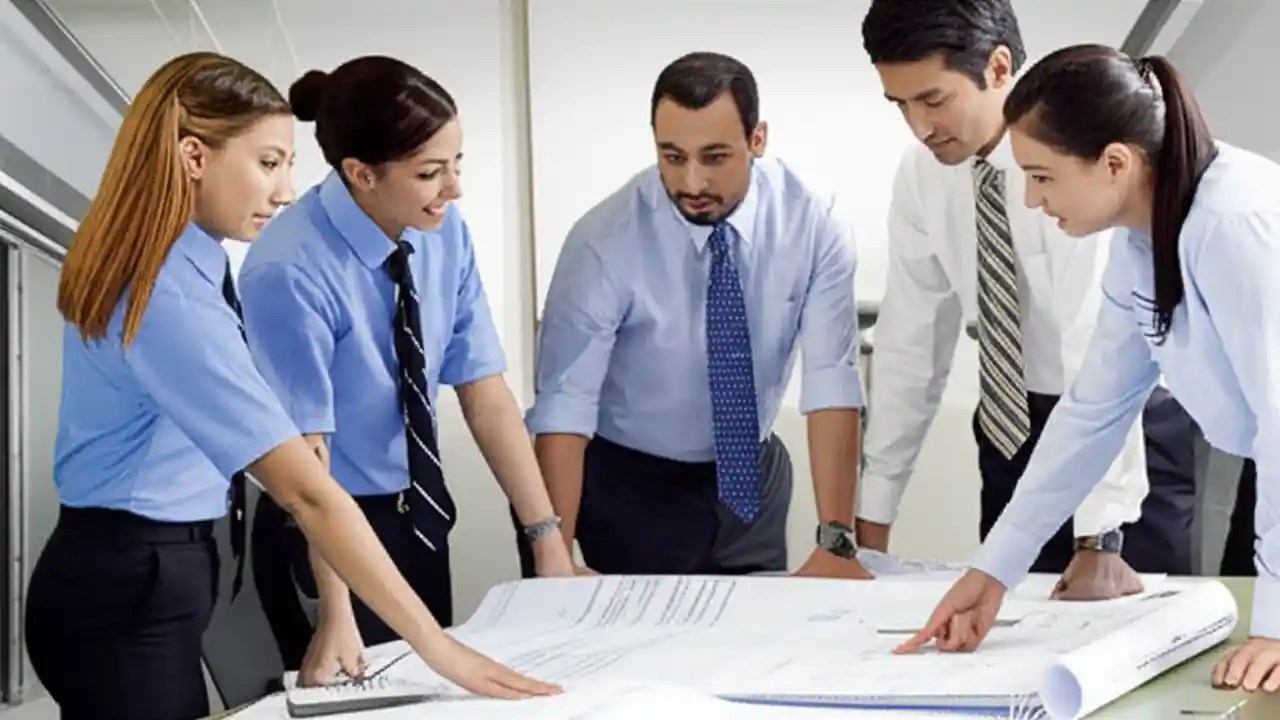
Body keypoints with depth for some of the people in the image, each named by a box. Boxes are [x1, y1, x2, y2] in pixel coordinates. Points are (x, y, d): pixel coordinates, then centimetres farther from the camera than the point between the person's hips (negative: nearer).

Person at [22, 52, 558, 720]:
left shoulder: (128, 260, 3)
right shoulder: (169, 300, -26)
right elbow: (308, 493, -30)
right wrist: (437, 647, -30)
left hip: (125, 571, 10)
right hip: (131, 589, -10)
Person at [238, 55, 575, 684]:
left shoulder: (445, 233, -8)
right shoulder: (289, 272, -26)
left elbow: (483, 390, -7)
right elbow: (305, 455, -24)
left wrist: (546, 535, -10)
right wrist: (337, 615, -26)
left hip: (420, 514, 6)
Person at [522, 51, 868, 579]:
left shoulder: (811, 225, -15)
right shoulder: (605, 239, -22)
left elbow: (830, 381, -19)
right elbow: (565, 402, -24)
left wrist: (836, 540, -27)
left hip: (753, 478, 3)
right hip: (628, 487, -2)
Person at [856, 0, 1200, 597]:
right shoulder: (921, 176, -7)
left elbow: (1100, 345, -31)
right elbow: (910, 342, -2)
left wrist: (1099, 538, -35)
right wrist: (872, 518, -2)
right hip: (1016, 426, 5)